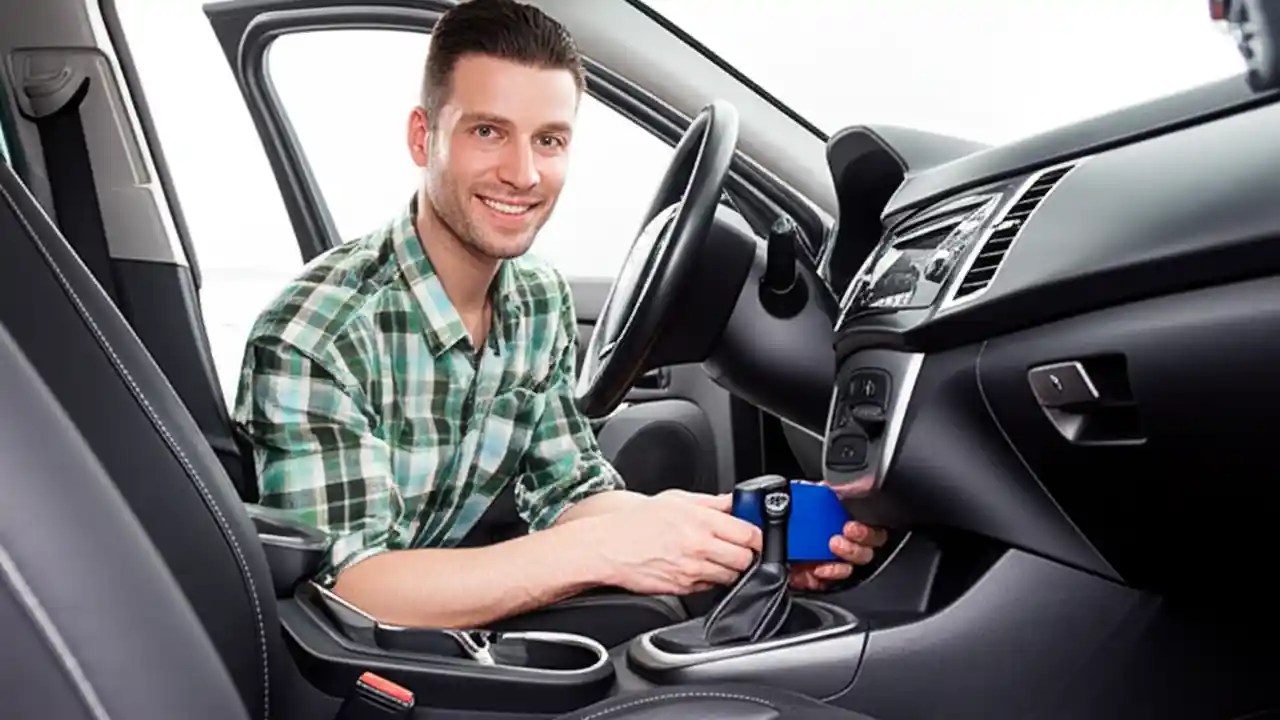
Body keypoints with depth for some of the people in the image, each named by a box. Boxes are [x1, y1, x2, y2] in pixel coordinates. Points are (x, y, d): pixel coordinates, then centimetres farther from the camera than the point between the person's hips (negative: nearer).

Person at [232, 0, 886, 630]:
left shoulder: (542, 303, -4)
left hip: (448, 612, 6)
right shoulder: (312, 338, -26)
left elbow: (571, 494, -2)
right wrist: (605, 549, -38)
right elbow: (349, 588, -30)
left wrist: (752, 534, -19)